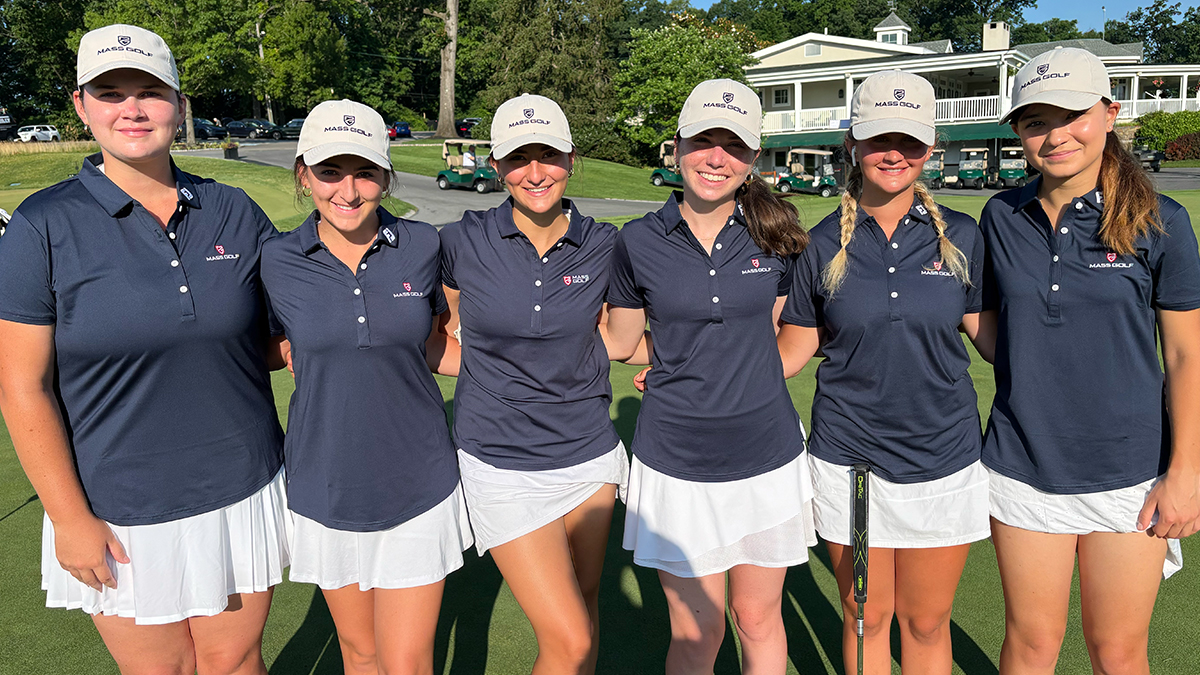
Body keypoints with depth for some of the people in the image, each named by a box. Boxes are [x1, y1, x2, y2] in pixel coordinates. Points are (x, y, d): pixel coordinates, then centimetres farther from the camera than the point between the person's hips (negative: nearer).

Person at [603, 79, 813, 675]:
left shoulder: (775, 235, -2)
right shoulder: (639, 241, -6)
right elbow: (619, 342, 7)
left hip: (767, 456, 1)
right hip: (677, 461, -1)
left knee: (758, 620, 17)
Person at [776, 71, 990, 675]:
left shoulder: (960, 237, -1)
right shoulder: (823, 245, -3)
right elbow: (793, 351, 2)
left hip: (943, 460, 1)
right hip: (849, 457, 0)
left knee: (926, 623, 14)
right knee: (866, 616, 14)